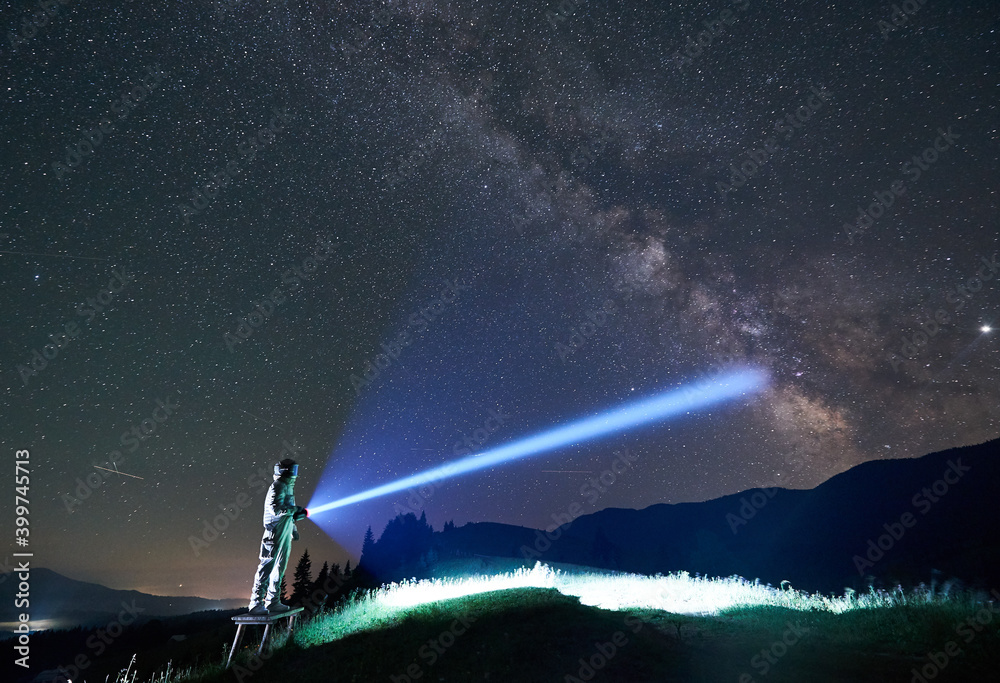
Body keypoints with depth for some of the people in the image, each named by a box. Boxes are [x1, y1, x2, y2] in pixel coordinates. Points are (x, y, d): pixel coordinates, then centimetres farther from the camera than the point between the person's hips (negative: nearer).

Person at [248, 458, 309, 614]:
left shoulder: (288, 486, 17)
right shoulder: (277, 486, -12)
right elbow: (276, 508, -24)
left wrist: (293, 529, 25)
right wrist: (295, 510, -19)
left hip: (285, 534, 10)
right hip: (275, 533, -10)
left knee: (279, 568, 12)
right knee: (267, 566, -6)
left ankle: (273, 602, 19)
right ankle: (256, 603, 0)